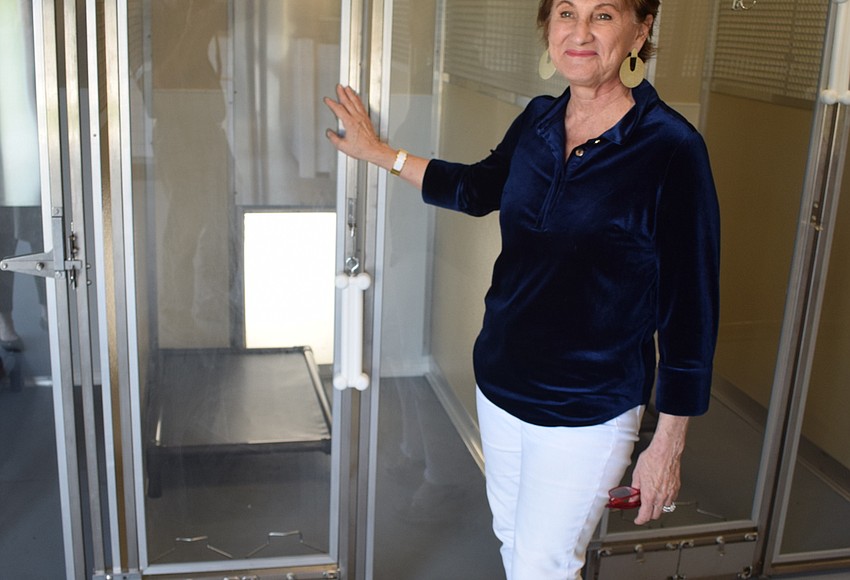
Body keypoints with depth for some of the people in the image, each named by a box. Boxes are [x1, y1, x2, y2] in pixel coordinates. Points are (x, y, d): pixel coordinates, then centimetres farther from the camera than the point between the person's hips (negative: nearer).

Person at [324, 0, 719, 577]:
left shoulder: (671, 148, -20)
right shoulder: (537, 122, -3)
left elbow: (689, 307, -15)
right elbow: (479, 188, 18)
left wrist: (669, 444, -11)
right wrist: (379, 152, 21)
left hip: (587, 413, -6)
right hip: (500, 381, 6)